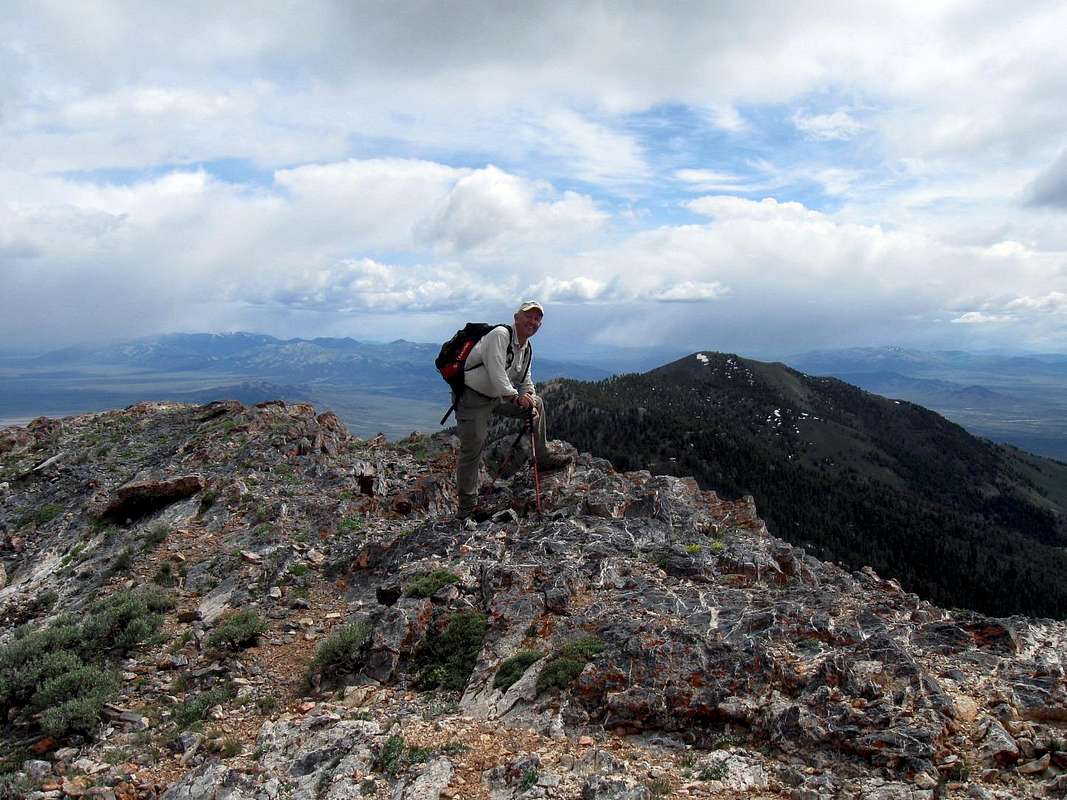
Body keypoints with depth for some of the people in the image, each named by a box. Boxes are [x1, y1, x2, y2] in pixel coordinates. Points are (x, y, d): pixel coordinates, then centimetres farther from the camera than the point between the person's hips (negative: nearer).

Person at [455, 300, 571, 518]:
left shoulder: (527, 350, 8)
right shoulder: (500, 335, -20)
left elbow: (526, 381, 16)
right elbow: (496, 371, -30)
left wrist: (530, 404, -4)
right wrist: (515, 397, -31)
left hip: (498, 397, 9)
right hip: (472, 398, -9)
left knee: (537, 402, 14)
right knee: (472, 451, -7)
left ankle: (542, 457, 22)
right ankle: (466, 506, 5)